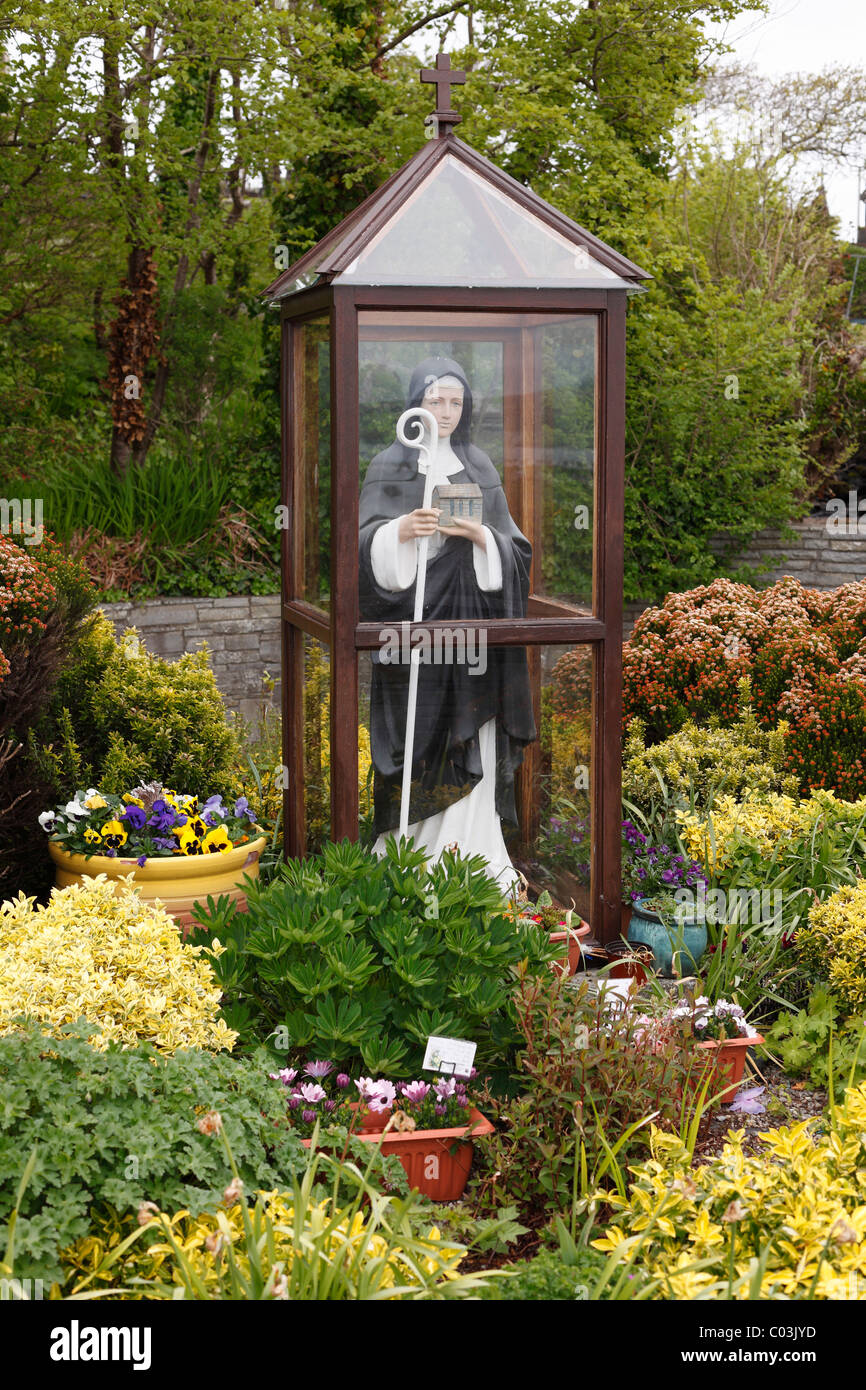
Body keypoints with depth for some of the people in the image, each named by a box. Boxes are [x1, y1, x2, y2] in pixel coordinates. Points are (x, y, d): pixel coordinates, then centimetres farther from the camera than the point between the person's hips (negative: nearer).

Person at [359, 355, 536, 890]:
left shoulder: (479, 466, 13)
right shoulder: (391, 465, 5)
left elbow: (514, 548, 11)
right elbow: (367, 543, -3)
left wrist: (482, 537, -10)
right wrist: (401, 531, -23)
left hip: (469, 619, 2)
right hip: (413, 618, -2)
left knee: (471, 740, -3)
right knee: (420, 739, -5)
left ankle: (471, 856, 1)